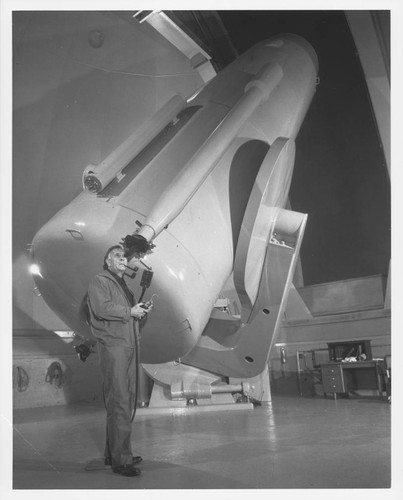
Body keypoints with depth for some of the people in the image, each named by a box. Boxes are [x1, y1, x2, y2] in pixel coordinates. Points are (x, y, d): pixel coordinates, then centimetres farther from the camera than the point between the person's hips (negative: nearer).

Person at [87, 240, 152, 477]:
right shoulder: (99, 281, -2)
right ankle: (120, 460, -1)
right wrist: (130, 311, -12)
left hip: (129, 347, 9)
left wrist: (141, 309, 9)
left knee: (128, 402, 13)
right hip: (113, 346, -9)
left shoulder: (124, 285, 25)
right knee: (119, 404, -8)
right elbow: (102, 308, -18)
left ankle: (115, 453, 25)